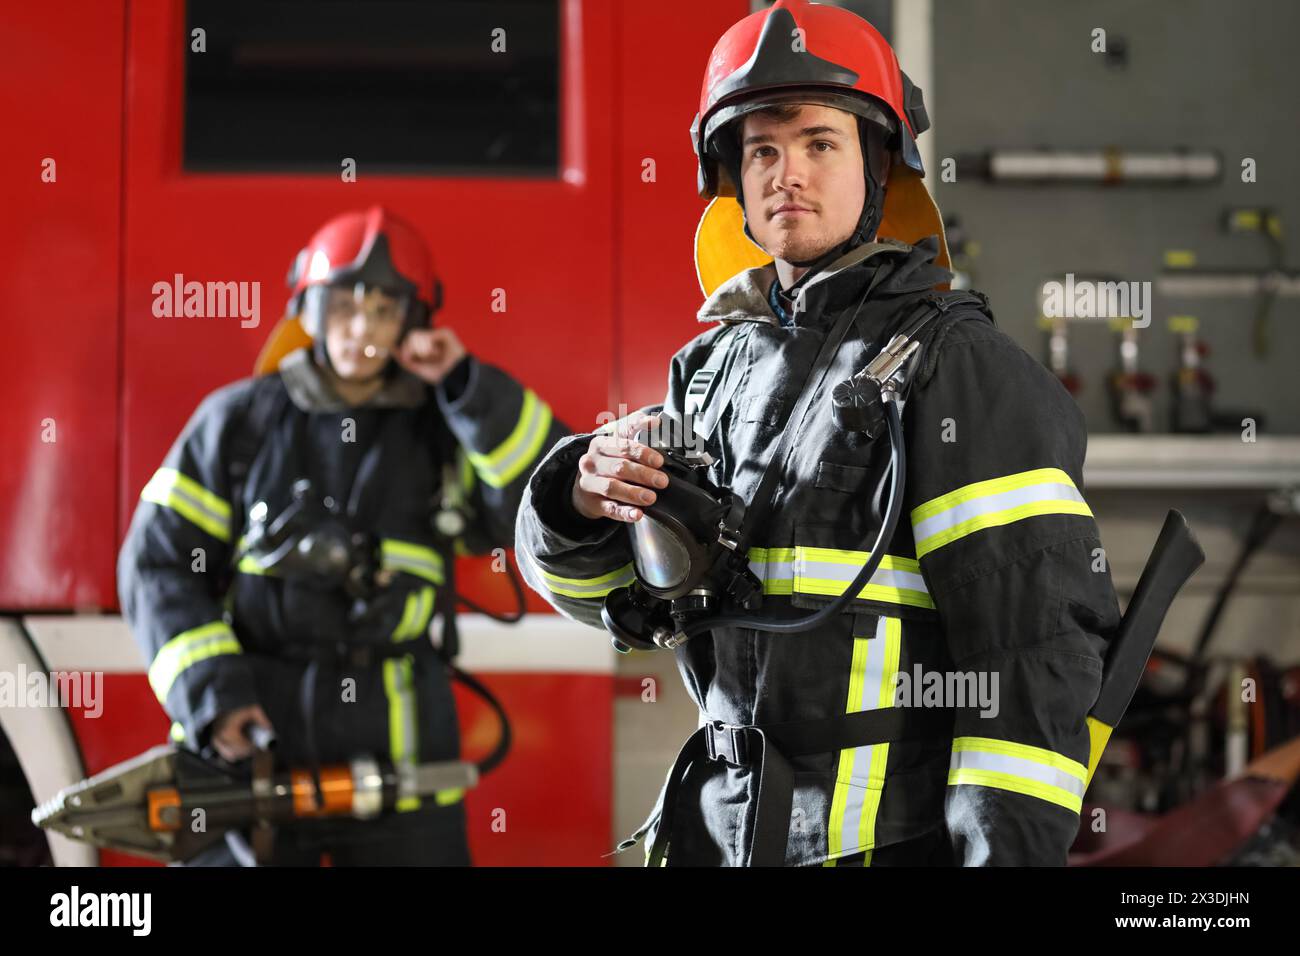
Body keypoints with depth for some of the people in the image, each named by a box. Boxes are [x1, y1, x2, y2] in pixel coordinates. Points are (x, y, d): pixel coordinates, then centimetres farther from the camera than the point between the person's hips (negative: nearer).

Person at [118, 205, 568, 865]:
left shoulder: (443, 430, 6)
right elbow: (157, 563, 2)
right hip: (251, 738, -1)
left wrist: (469, 387, -12)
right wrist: (210, 692, -9)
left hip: (395, 745, 1)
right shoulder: (240, 418, 2)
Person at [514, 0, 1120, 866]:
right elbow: (595, 584, 12)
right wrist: (581, 497, -10)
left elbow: (1039, 637, -17)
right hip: (724, 829, 6)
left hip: (893, 840, -6)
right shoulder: (718, 363, 8)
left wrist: (1008, 850, -22)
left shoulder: (959, 365, -11)